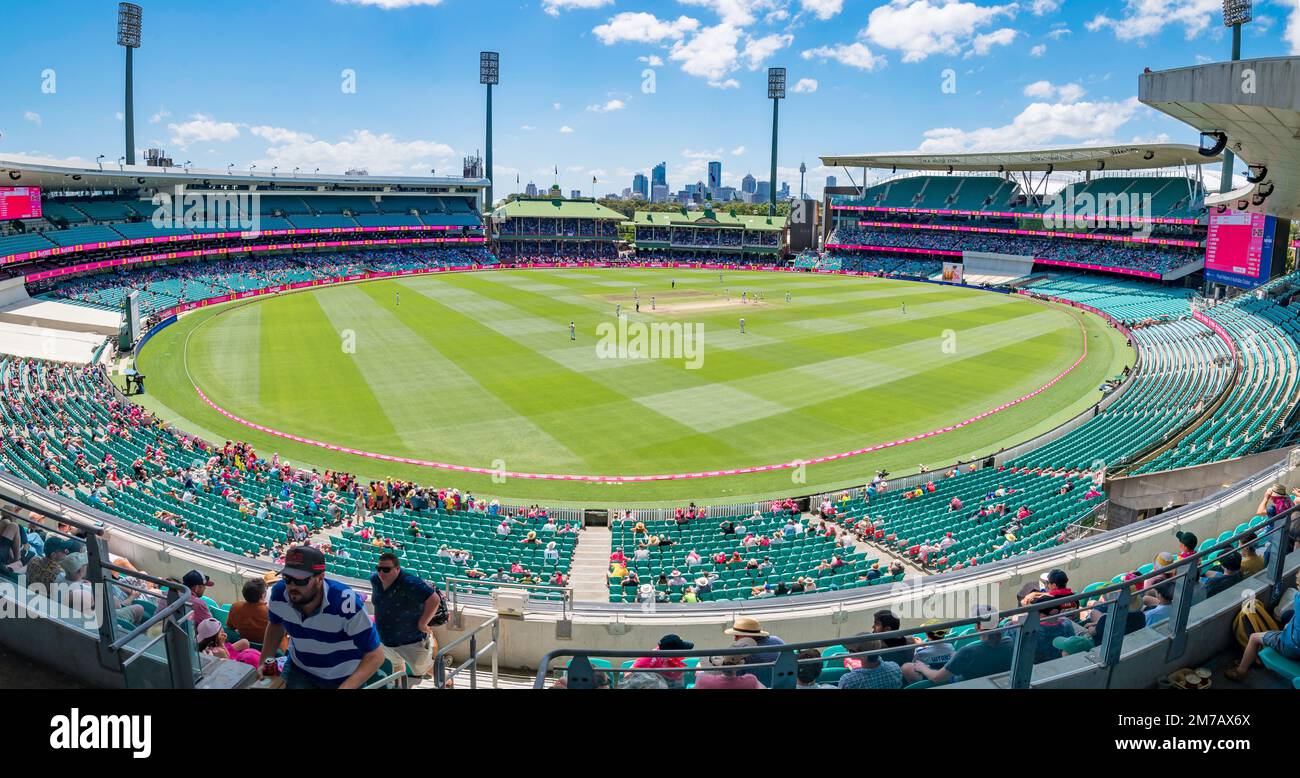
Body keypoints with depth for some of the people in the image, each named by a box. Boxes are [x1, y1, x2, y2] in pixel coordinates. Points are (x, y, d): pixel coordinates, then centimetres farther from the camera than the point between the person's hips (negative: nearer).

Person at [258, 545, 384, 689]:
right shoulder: (279, 593, -20)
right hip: (300, 672, 3)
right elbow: (276, 624, 5)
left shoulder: (346, 604, -36)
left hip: (345, 678, -3)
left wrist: (346, 687, -40)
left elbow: (375, 655, -28)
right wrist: (264, 661, -7)